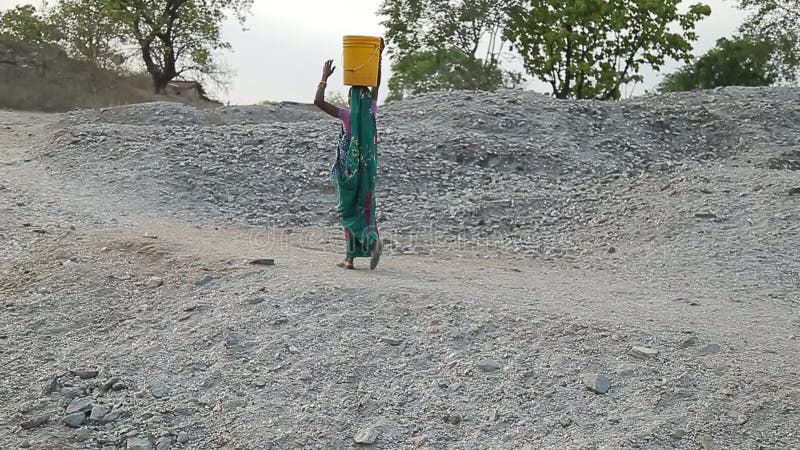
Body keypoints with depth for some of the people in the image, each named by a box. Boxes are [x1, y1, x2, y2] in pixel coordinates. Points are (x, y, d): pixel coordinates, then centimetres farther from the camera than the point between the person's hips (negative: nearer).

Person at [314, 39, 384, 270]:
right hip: (367, 167, 4)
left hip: (349, 168, -4)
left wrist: (325, 77, -6)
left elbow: (318, 101, -15)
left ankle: (372, 242, -12)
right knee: (363, 207, 10)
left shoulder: (347, 115, -12)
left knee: (350, 209, 5)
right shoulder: (371, 111, 0)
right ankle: (350, 256, 7)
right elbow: (377, 83, 10)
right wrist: (379, 56, 11)